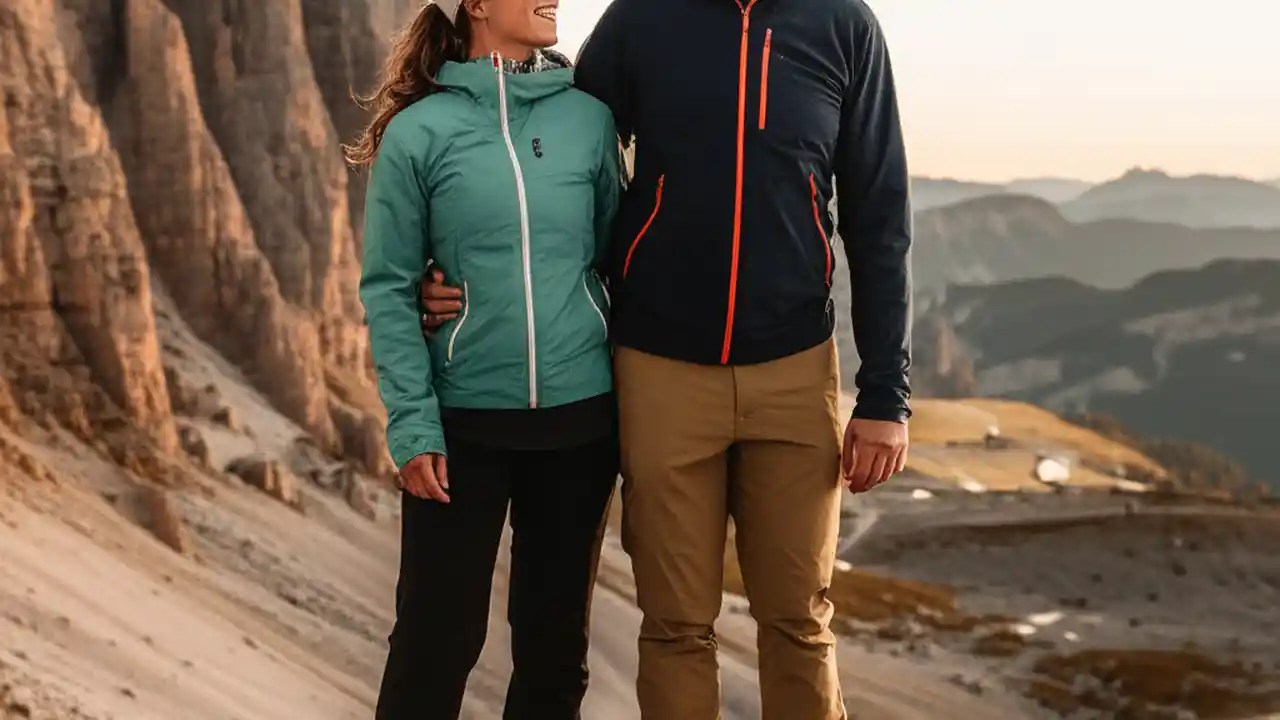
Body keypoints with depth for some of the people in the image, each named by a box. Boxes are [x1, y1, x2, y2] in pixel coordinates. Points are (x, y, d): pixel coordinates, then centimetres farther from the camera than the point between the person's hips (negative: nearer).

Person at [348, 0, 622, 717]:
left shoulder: (591, 118, 3)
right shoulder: (420, 131, -5)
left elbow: (615, 256, 10)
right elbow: (389, 288, -4)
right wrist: (413, 425, -11)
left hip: (581, 415, 3)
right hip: (464, 418, -3)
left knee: (556, 634, 13)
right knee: (437, 637, 3)